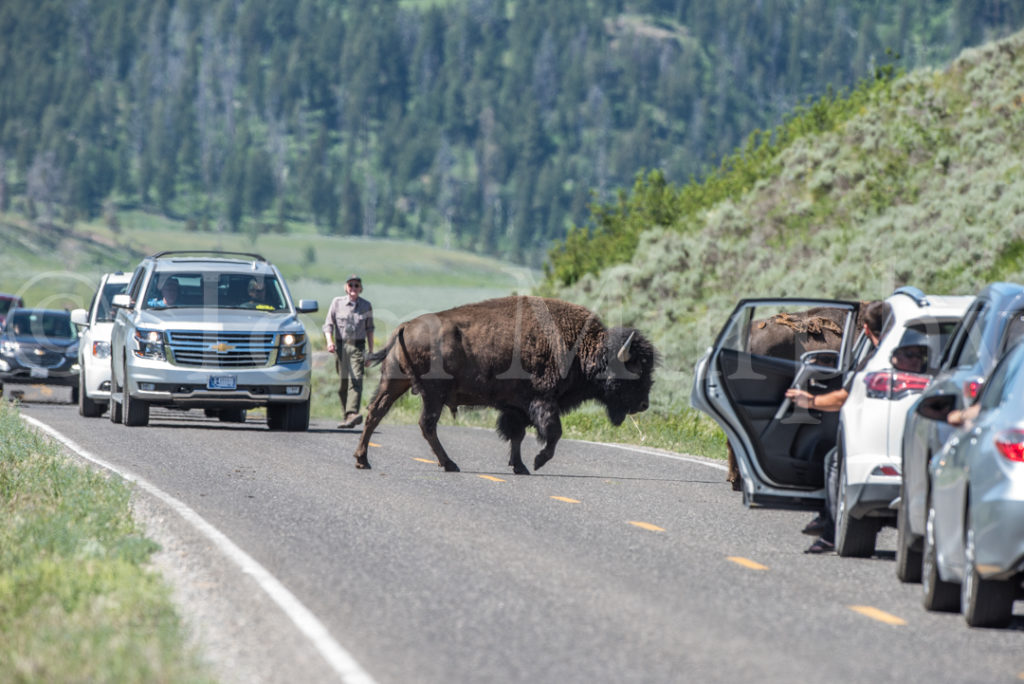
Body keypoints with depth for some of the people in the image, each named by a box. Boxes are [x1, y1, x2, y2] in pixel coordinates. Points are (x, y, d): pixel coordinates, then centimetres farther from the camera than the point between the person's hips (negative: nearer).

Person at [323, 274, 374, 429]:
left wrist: (371, 352, 12)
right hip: (341, 345, 1)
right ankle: (345, 415, 14)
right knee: (342, 382, 3)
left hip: (358, 346, -1)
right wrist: (329, 341, -16)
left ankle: (352, 413, -30)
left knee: (356, 380, -18)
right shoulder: (337, 302, 5)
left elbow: (369, 329, 15)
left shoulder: (366, 306, 8)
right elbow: (328, 324, 2)